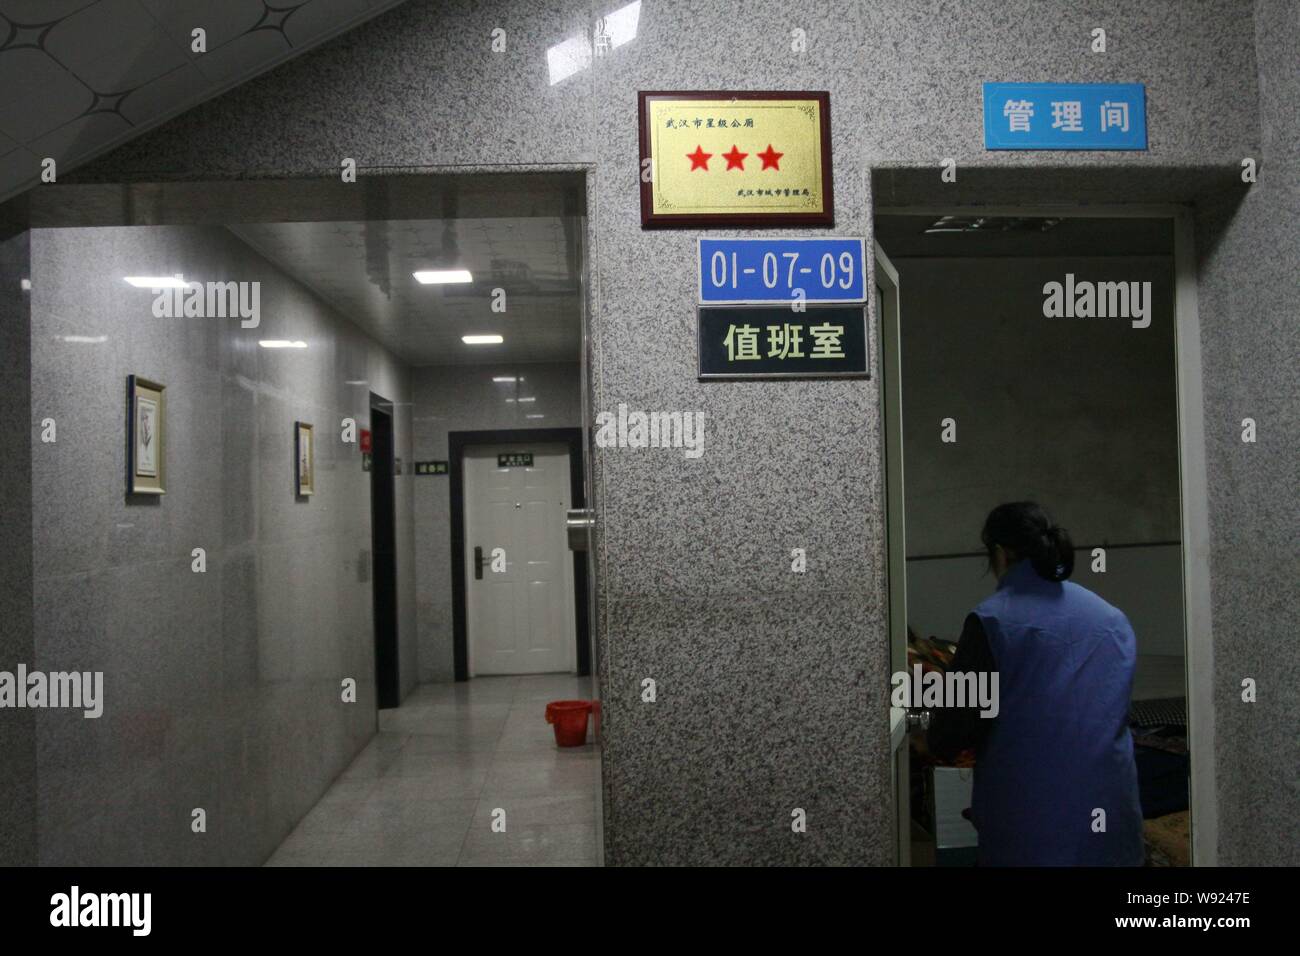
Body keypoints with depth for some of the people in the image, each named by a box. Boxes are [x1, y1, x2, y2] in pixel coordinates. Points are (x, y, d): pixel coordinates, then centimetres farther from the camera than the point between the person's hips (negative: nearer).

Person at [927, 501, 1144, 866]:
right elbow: (1117, 715, 15)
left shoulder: (991, 621, -13)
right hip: (1109, 822, 5)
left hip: (1027, 827, -5)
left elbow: (948, 738, -13)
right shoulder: (1115, 619, 4)